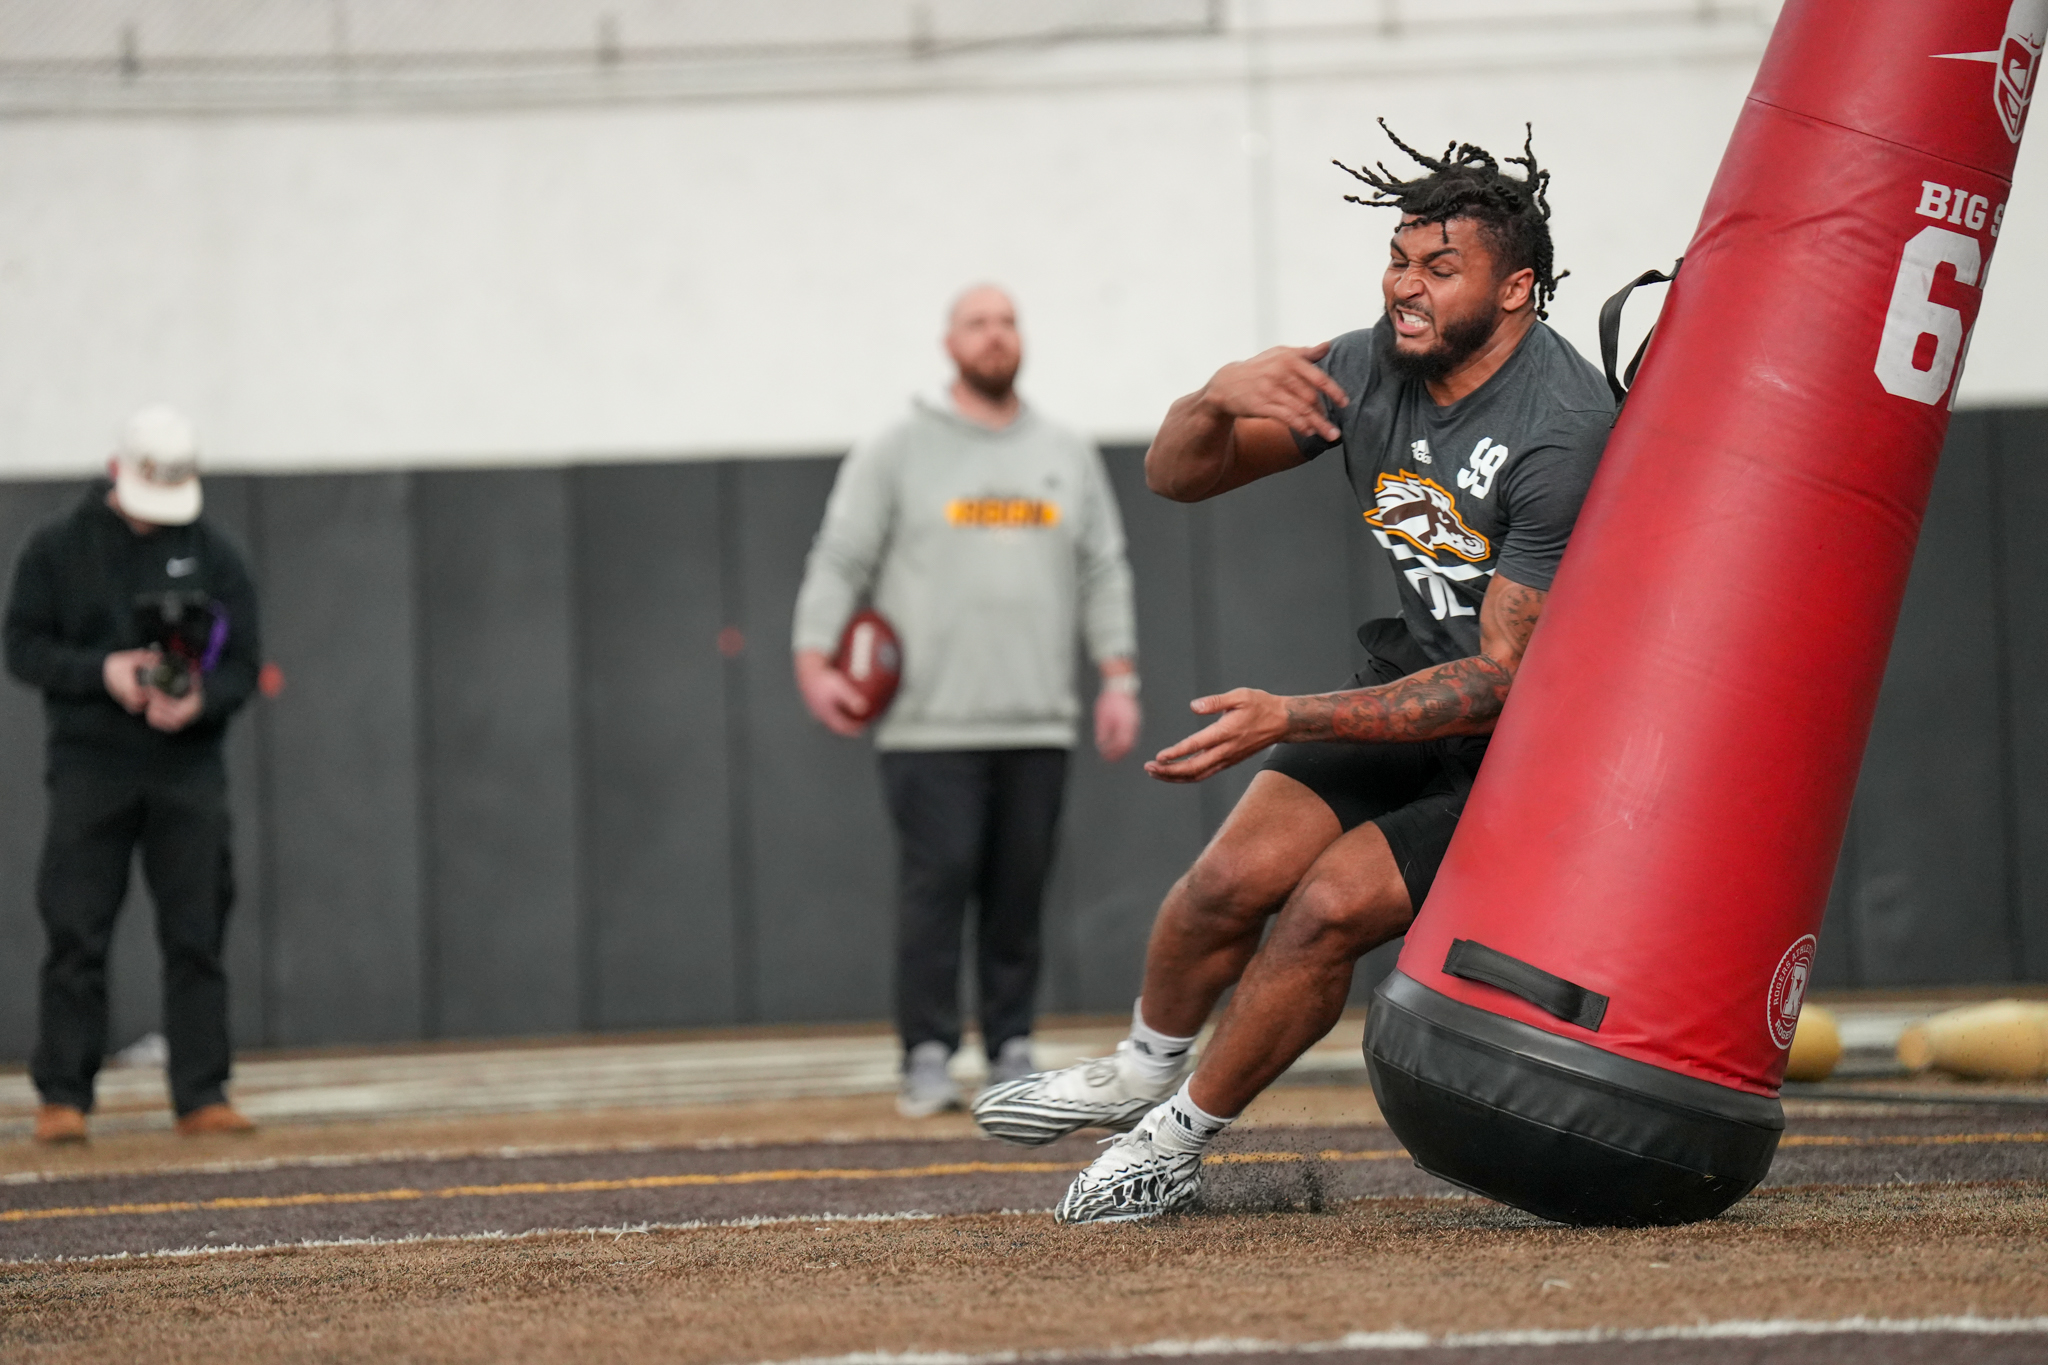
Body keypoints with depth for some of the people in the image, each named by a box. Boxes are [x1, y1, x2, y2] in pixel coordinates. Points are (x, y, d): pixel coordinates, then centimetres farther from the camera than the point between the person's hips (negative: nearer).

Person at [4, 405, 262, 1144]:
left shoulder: (214, 554, 7)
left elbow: (242, 663, 5)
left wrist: (200, 700, -17)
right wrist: (102, 672, -16)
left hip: (188, 769, 1)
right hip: (90, 765, -1)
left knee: (197, 937, 0)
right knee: (75, 936, -4)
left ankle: (202, 1096, 4)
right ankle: (62, 1097, 0)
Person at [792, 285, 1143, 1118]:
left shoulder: (1067, 457, 15)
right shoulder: (899, 454, 4)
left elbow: (1105, 573, 16)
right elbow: (839, 561, 1)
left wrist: (1119, 678, 8)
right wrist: (815, 660, -11)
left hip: (1038, 722, 4)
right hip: (931, 726, -3)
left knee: (1020, 891, 4)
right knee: (936, 883, -8)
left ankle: (1011, 1052, 11)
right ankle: (927, 1059, -5)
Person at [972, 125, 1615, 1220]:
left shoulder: (1561, 436, -29)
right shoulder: (1365, 371, -8)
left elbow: (1499, 683, -27)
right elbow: (1175, 475, -1)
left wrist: (1291, 721, -31)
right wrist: (1220, 398, -25)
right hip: (1423, 685, 6)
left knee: (1332, 905, -18)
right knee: (1237, 874, -7)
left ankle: (1179, 1140, 2)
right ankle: (1145, 1069, 21)